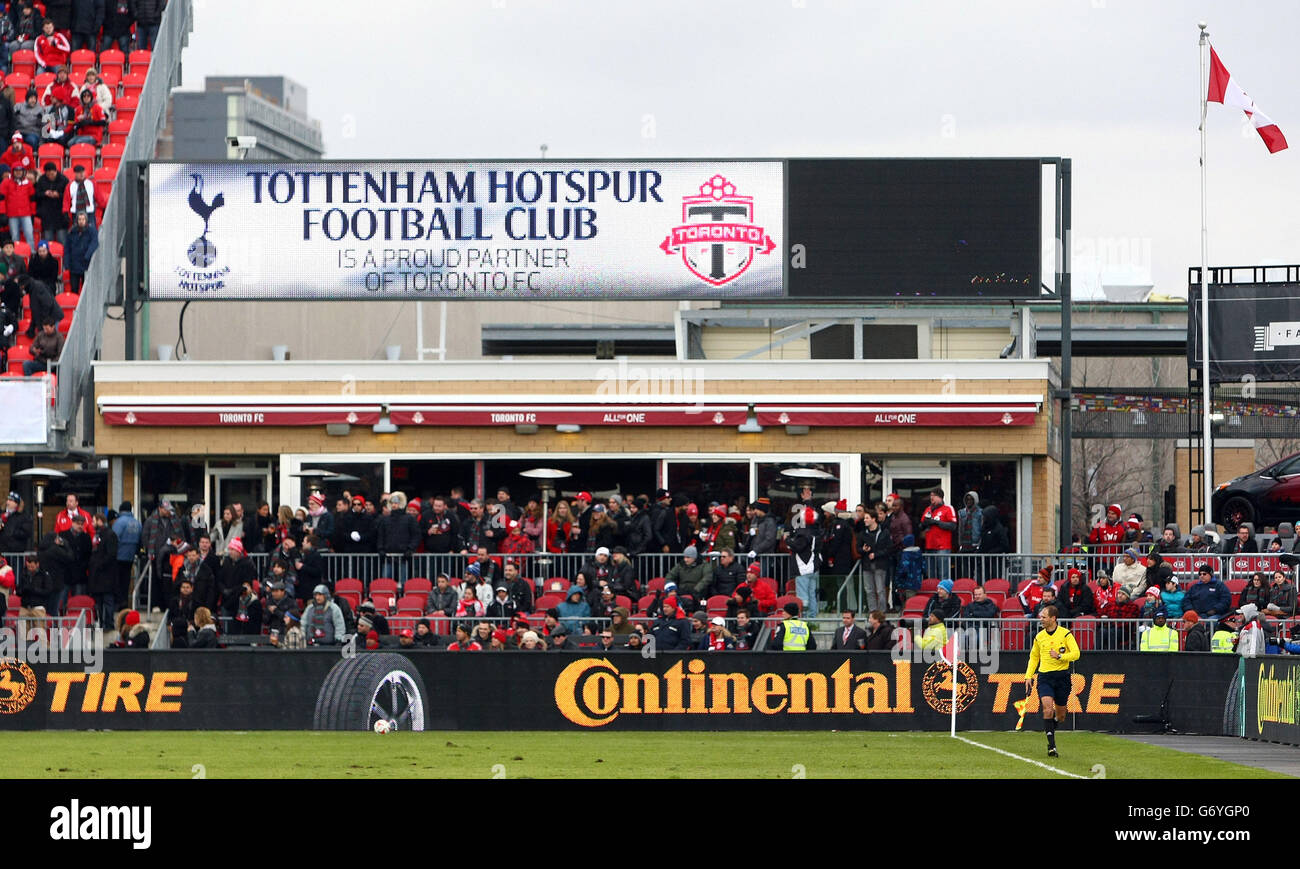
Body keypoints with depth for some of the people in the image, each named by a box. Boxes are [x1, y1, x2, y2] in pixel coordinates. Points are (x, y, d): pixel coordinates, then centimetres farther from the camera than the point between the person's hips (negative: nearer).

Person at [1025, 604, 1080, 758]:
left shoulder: (1065, 634, -4)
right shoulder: (1039, 637, 8)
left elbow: (1076, 653, -8)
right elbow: (1034, 657, 20)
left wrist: (1060, 656, -20)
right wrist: (1028, 676, 12)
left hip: (1062, 676, -1)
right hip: (1044, 676, 1)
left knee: (1060, 714, 6)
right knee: (1047, 708, -18)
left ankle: (1051, 725, 42)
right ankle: (1051, 745, -16)